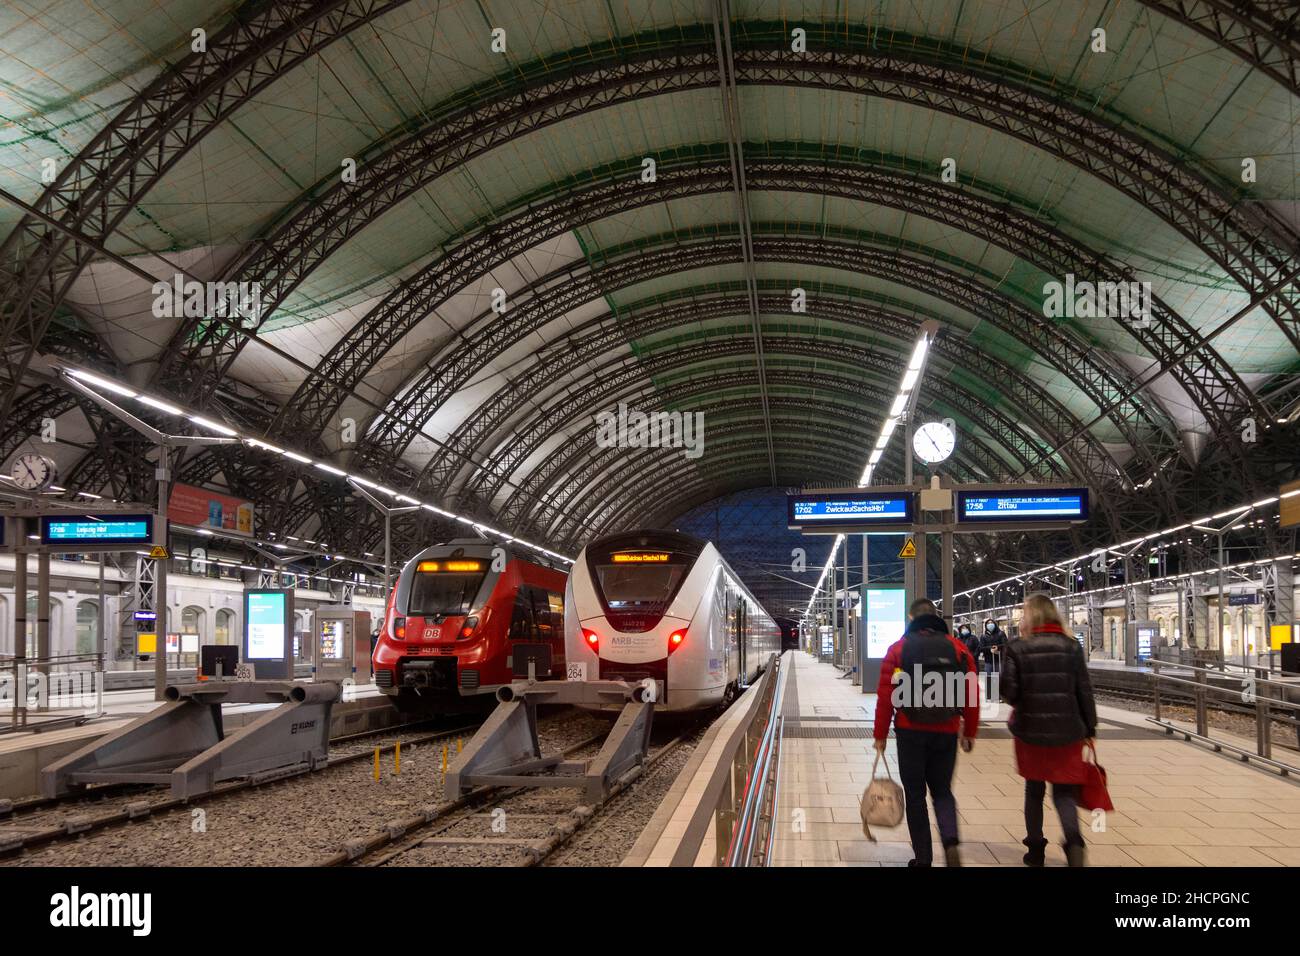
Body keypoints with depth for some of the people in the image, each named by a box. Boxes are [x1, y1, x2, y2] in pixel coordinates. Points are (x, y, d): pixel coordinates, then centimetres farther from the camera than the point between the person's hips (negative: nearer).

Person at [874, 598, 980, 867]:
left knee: (915, 794, 10)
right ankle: (950, 841, -9)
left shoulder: (898, 649, -3)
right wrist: (969, 732, 11)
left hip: (911, 732, -2)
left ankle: (923, 858, 11)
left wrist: (881, 734, 1)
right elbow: (972, 694, 1)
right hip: (946, 732, 2)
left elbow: (885, 696, -7)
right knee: (942, 790, 16)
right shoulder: (958, 648, 1)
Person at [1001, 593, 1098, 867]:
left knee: (1034, 790, 17)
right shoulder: (1071, 647, -2)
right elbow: (1084, 691, -1)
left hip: (1030, 730, 0)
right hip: (1067, 731, 1)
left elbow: (1008, 691, -10)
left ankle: (1035, 849, 22)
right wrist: (1090, 729, 7)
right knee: (1064, 792, 7)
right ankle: (1073, 840, -18)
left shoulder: (1018, 648, -7)